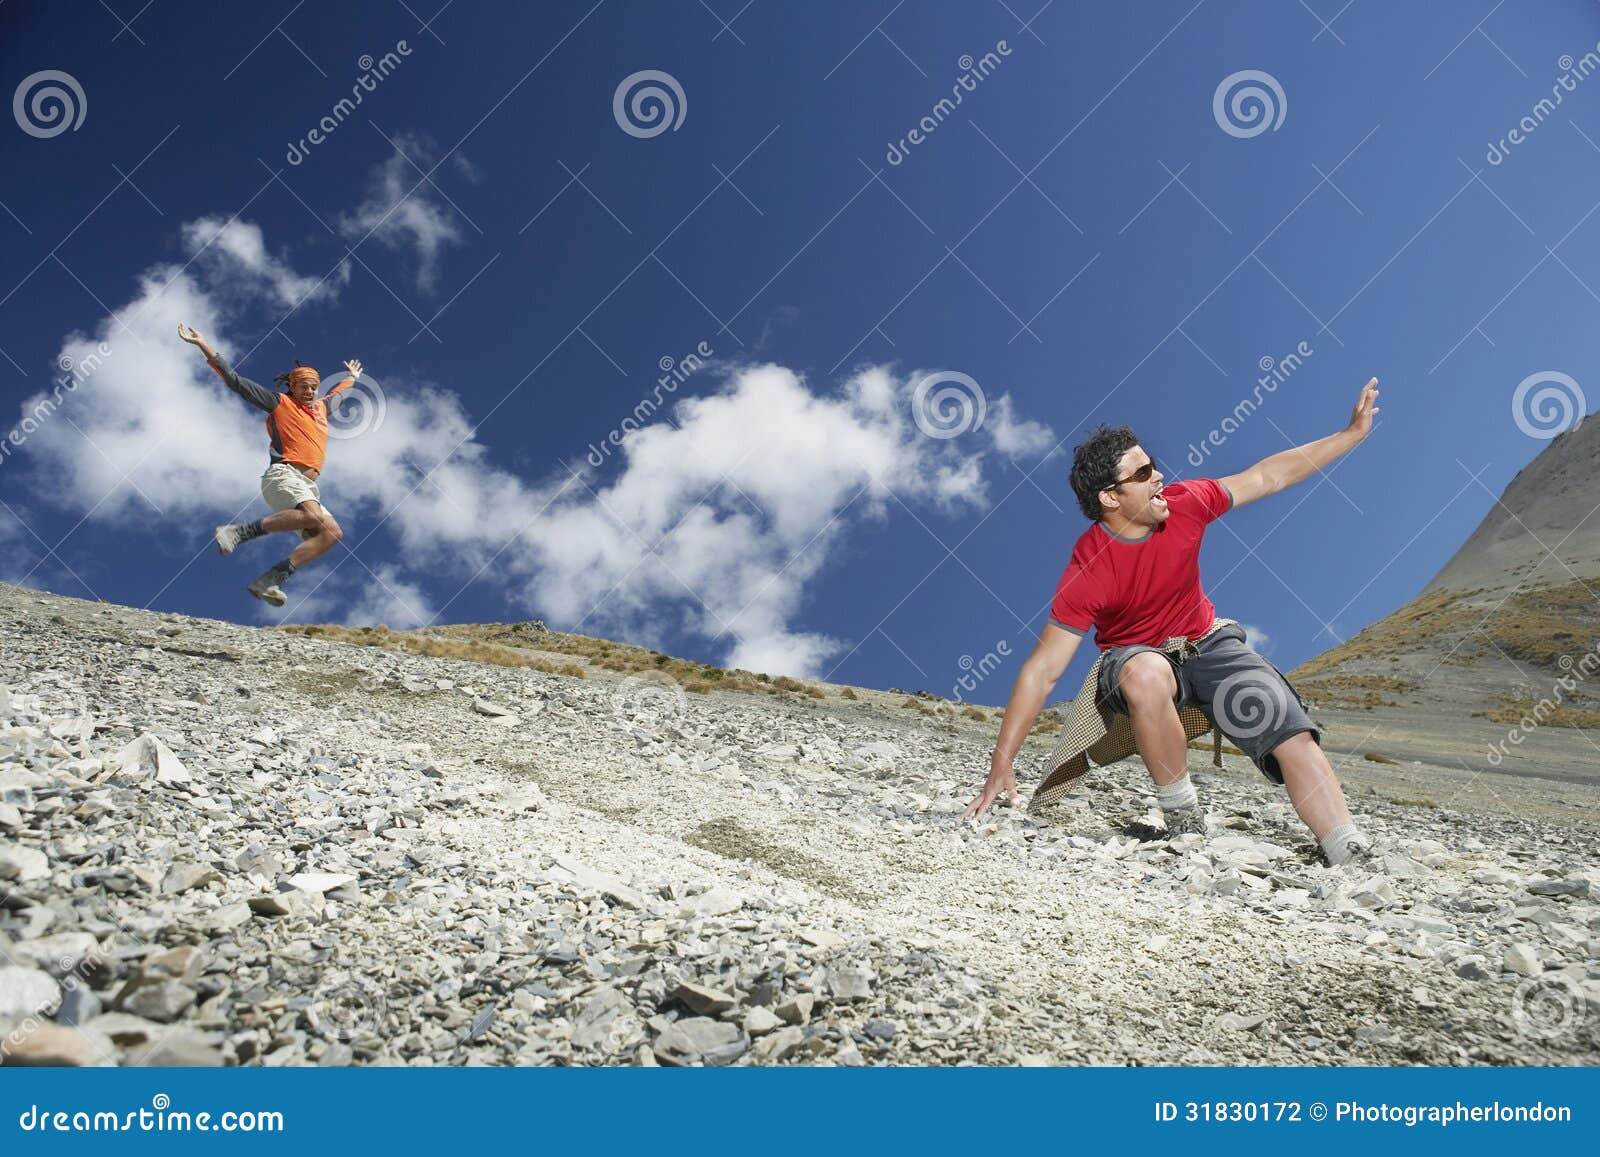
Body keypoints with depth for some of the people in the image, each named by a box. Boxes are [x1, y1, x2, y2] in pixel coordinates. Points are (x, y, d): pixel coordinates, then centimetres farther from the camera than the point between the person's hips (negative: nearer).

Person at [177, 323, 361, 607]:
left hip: (307, 487, 7)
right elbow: (234, 380, 7)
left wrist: (352, 377, 66)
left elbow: (337, 393, 53)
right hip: (283, 475, -7)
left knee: (331, 534, -18)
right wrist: (202, 344, 5)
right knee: (314, 516, -37)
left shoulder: (321, 408, 29)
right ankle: (238, 532, -28)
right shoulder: (279, 403, 11)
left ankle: (269, 581, -23)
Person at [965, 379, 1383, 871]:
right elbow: (1043, 669, -27)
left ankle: (1355, 858, -14)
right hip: (1137, 659, -4)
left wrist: (1352, 434, 3)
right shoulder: (1088, 572, -27)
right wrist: (1002, 764, -31)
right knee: (1146, 674, -41)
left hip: (1208, 643, 5)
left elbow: (1268, 476, 2)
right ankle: (1182, 818, -23)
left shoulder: (1183, 504, -14)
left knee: (1291, 732, -17)